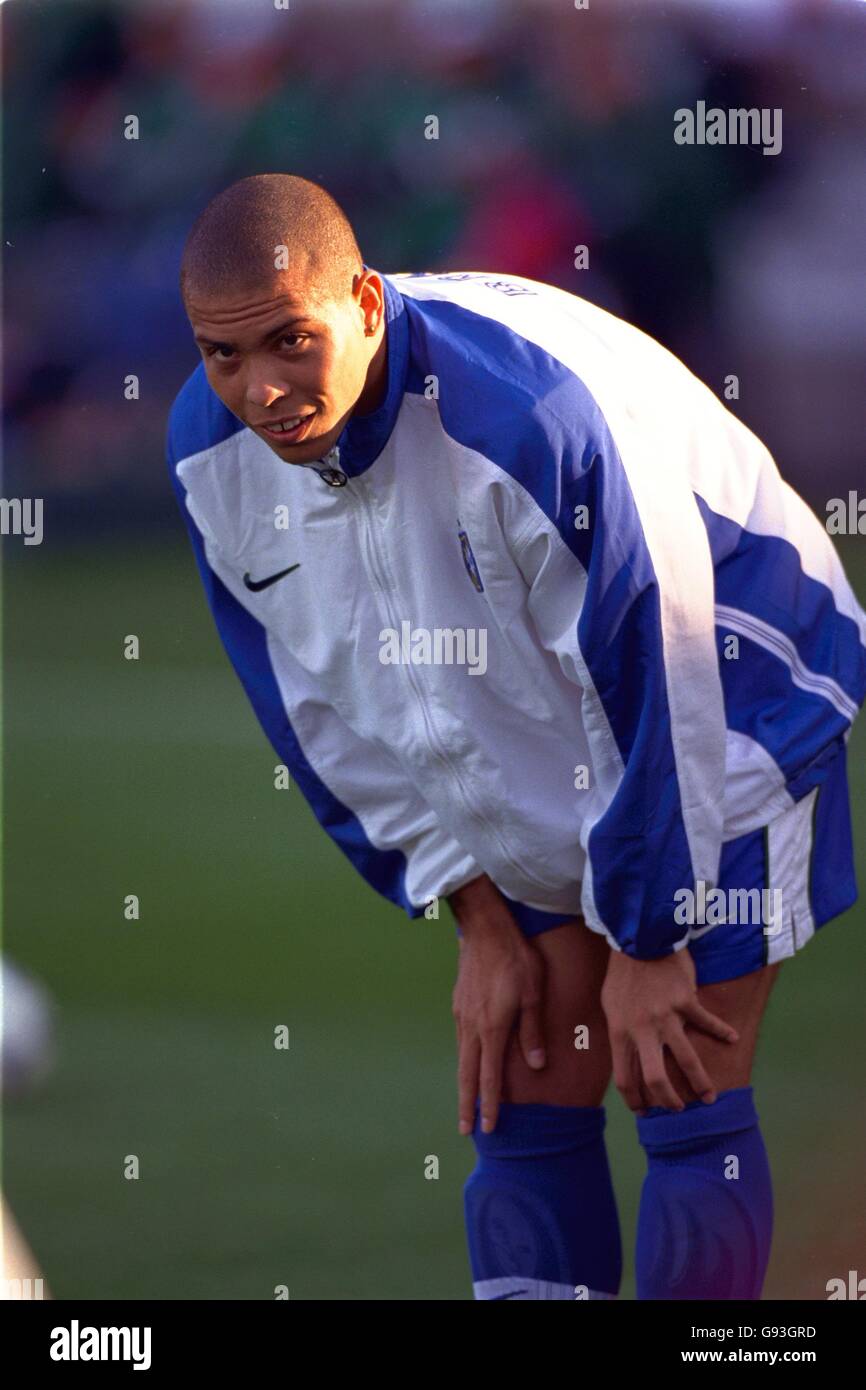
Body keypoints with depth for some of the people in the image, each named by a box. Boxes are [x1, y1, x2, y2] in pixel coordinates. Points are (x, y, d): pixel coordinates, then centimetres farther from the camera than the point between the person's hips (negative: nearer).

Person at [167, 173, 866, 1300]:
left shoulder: (534, 410, -35)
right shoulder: (211, 449, -15)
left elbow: (654, 678, -26)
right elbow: (328, 713, -1)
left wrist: (646, 947, -17)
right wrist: (480, 926, -2)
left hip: (719, 710, -6)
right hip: (522, 763, 6)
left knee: (686, 1108, -8)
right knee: (520, 1109, 3)